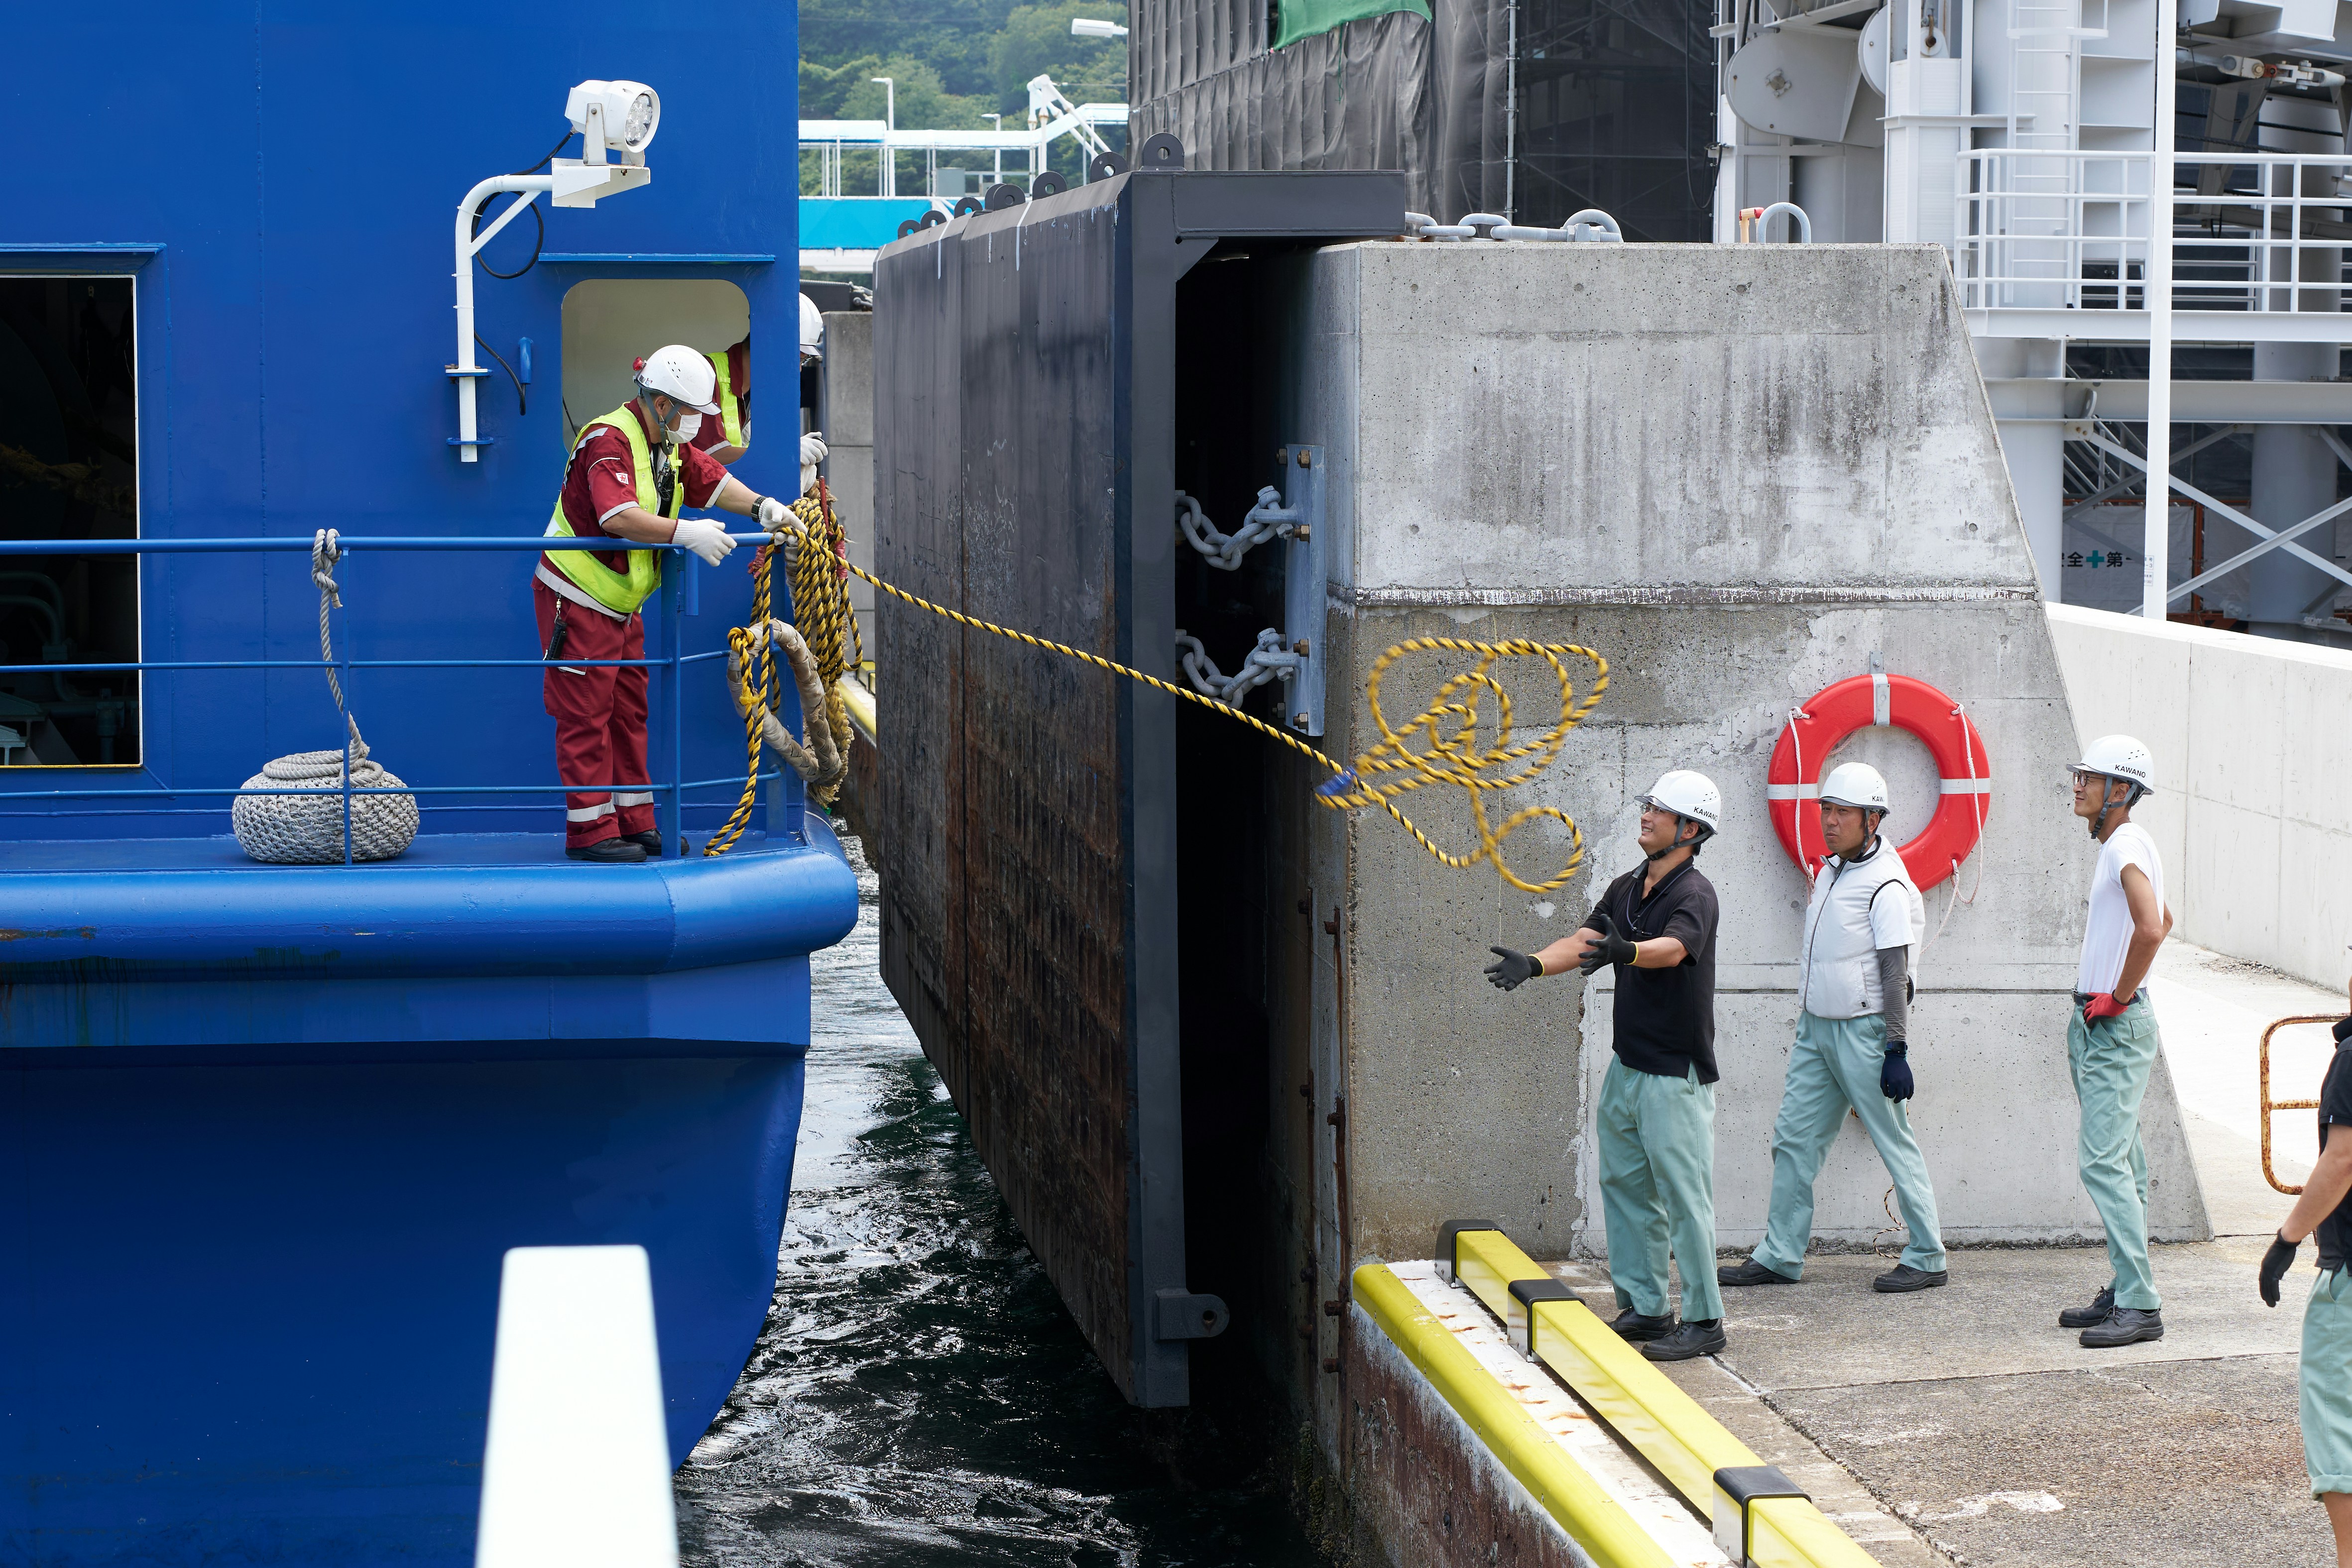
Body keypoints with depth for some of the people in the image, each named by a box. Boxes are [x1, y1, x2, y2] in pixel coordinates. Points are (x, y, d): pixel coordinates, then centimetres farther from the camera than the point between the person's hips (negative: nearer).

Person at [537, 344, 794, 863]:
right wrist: (687, 534, -41)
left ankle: (635, 822, 20)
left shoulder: (669, 444, 8)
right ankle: (590, 831, -2)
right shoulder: (610, 440, -24)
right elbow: (618, 516, -37)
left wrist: (760, 506, -2)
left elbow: (712, 480, 16)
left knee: (628, 711, 13)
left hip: (620, 604, 10)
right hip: (578, 600, -10)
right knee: (586, 714, -5)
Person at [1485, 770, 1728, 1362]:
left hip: (1676, 1074, -9)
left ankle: (1704, 1321, 1)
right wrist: (1532, 963, -18)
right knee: (1625, 1185, 13)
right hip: (1627, 1066, 9)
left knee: (1684, 1195, -6)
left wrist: (1626, 951, -54)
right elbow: (1584, 941, 0)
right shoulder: (1626, 888, 11)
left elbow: (1672, 948, -34)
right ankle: (1644, 1309, 23)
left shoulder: (1694, 895, -14)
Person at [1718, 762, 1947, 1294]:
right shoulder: (1830, 871, 11)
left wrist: (1896, 1051, -19)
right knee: (1794, 1140, 8)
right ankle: (1780, 1256, 14)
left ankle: (1928, 1258, 6)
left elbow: (1895, 972, -17)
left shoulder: (1886, 886, -14)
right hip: (1816, 1028, 9)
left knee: (1894, 1142, -2)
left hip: (1862, 1031, -9)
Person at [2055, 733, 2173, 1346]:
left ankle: (2140, 1306, -12)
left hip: (2117, 1027, -11)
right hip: (2096, 1026, 11)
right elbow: (2162, 923, 29)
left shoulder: (2128, 846, -17)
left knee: (2105, 1162, -13)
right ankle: (2126, 1292, 19)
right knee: (2119, 1164, 13)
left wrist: (2119, 996, -22)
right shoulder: (2117, 847, 14)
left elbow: (2151, 929, -34)